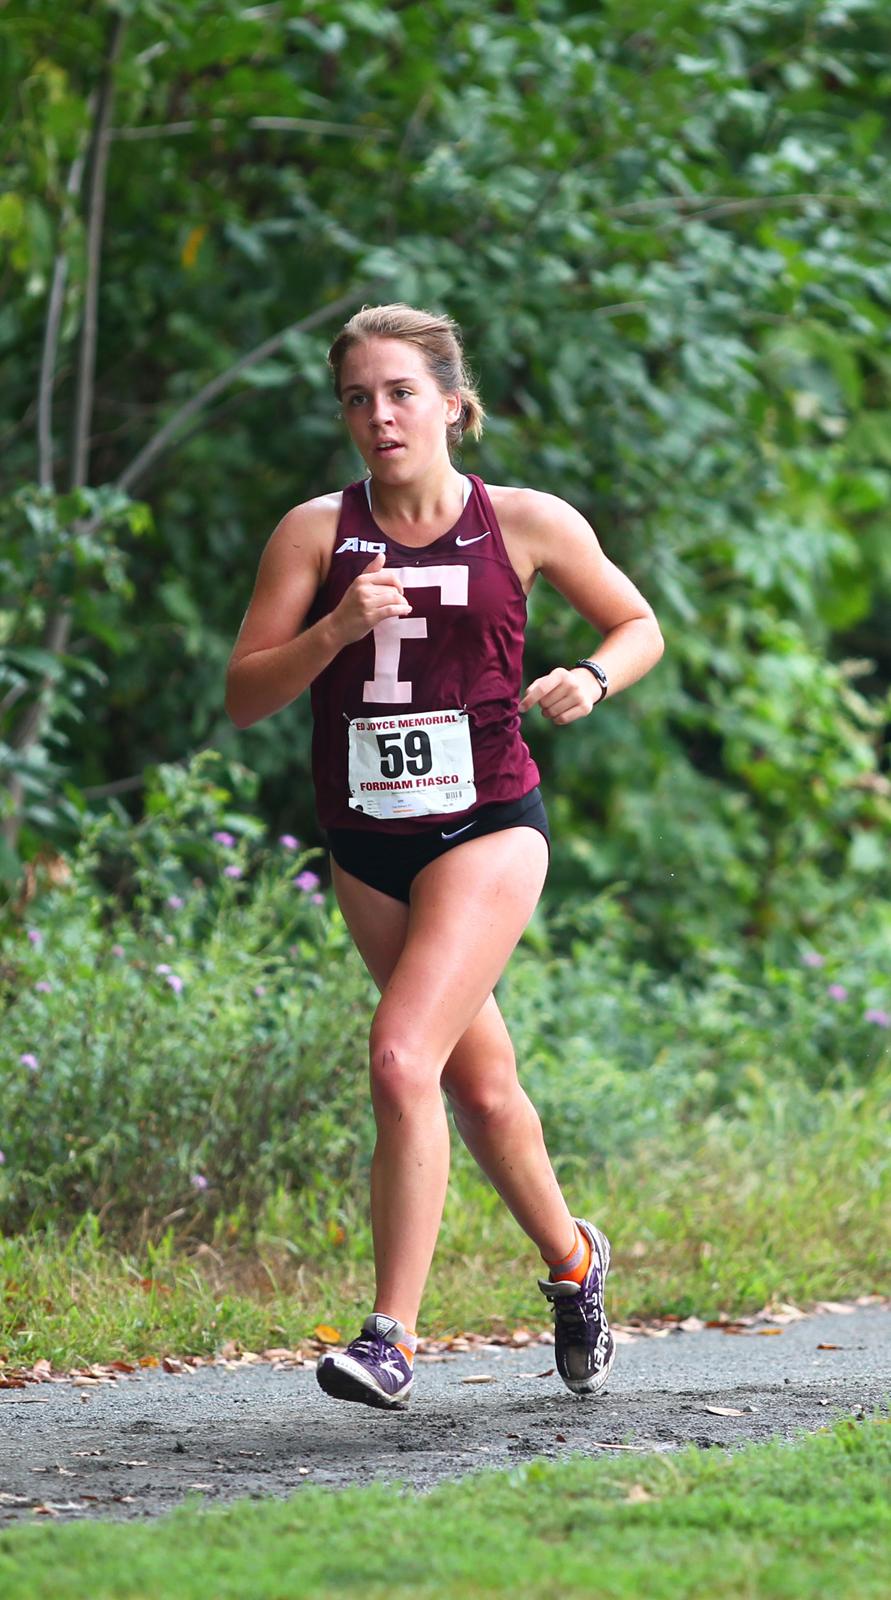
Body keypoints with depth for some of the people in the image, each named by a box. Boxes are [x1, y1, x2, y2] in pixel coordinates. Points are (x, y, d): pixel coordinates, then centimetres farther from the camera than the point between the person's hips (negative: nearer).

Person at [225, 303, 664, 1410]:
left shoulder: (528, 524, -2)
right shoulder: (315, 532, 0)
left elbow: (639, 626, 12)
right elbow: (243, 697, -3)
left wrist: (591, 679, -9)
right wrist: (334, 630, -20)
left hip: (487, 824, -3)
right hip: (366, 846, 3)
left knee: (402, 1060, -20)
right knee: (480, 1086, 15)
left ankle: (391, 1338, -18)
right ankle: (571, 1262, 40)